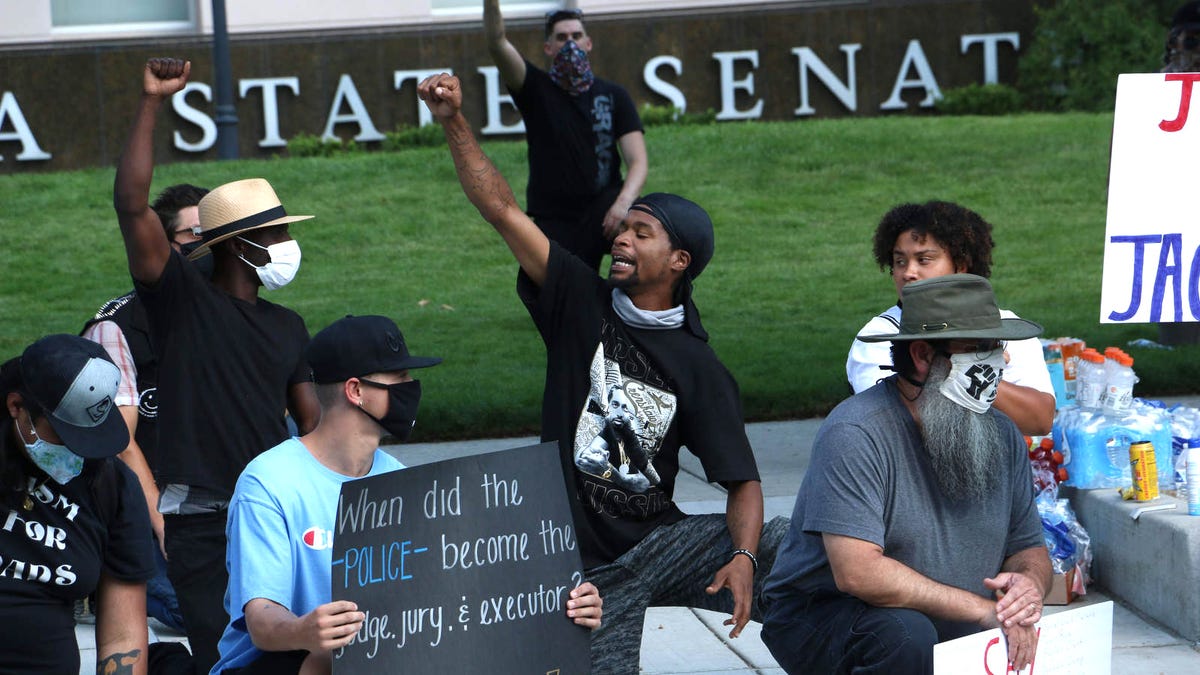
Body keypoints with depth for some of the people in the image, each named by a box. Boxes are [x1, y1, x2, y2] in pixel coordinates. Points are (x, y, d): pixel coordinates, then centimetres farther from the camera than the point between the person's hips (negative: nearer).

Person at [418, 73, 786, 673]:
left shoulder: (699, 369, 0)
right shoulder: (582, 303, 1)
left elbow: (741, 482, -3)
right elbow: (502, 211, -7)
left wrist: (742, 560, -22)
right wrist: (453, 123, -17)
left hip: (658, 544, 0)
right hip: (580, 566, 0)